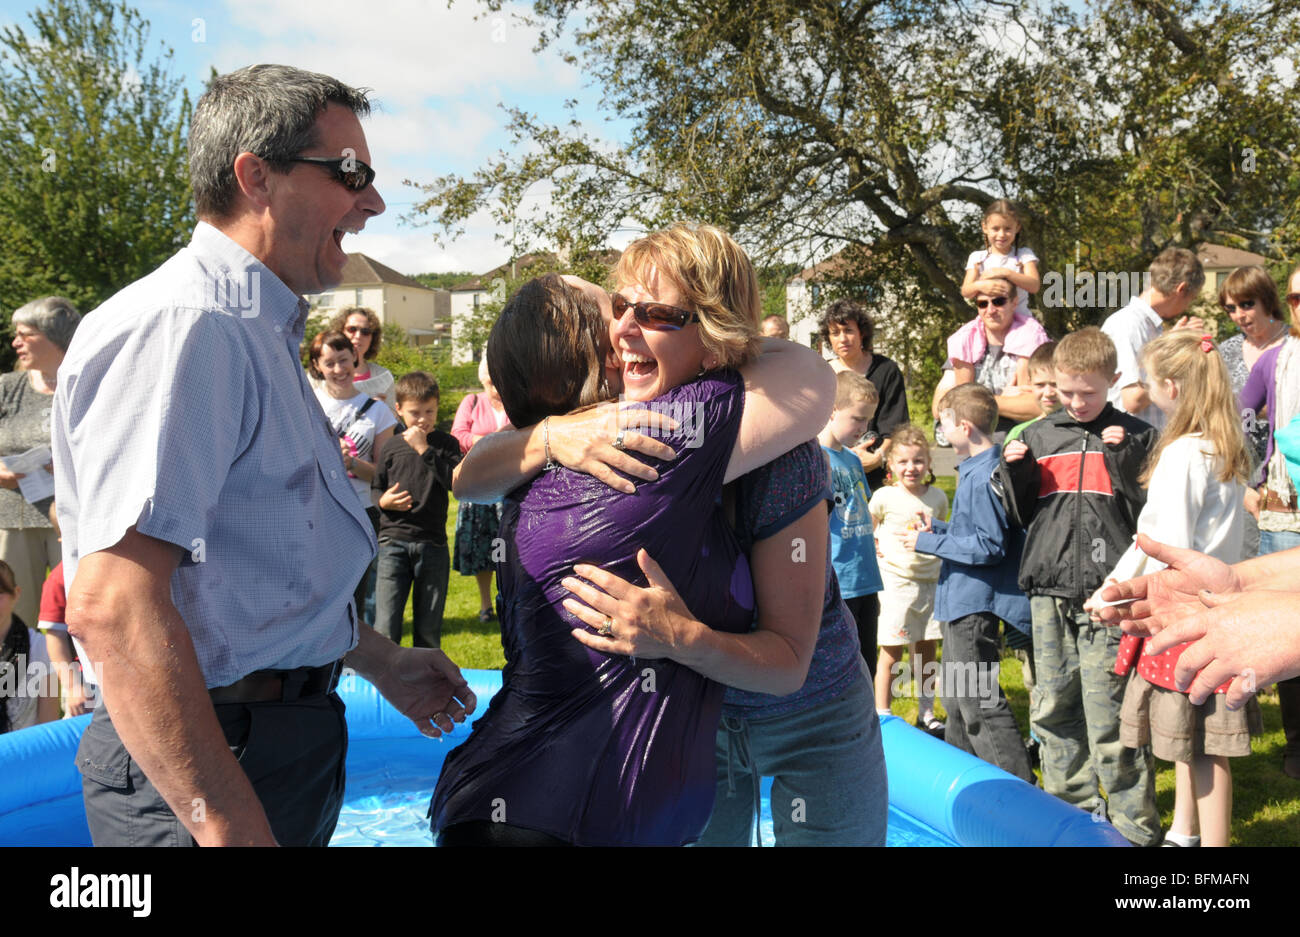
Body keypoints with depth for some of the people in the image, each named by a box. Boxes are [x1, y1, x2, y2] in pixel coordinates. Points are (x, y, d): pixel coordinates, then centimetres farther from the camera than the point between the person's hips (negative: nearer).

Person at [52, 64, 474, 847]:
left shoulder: (259, 334, 14)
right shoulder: (181, 325, -20)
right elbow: (113, 605, -30)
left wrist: (379, 660, 26)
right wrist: (233, 829, -31)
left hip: (281, 744, 10)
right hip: (208, 777, -10)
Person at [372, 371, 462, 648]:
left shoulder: (446, 444, 4)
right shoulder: (392, 446, 8)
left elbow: (456, 482, -13)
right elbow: (376, 488, 16)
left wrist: (424, 449, -14)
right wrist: (384, 501, -6)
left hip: (432, 544, 0)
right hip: (394, 542, 0)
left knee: (428, 629, 8)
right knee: (385, 628, -7)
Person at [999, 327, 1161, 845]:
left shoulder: (1136, 436, 3)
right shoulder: (1038, 437, 12)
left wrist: (1123, 460, -13)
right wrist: (1014, 470, 0)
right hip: (1049, 592, 4)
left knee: (1109, 717, -6)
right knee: (1053, 710, 11)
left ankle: (1133, 825, 7)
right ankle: (1072, 808, 25)